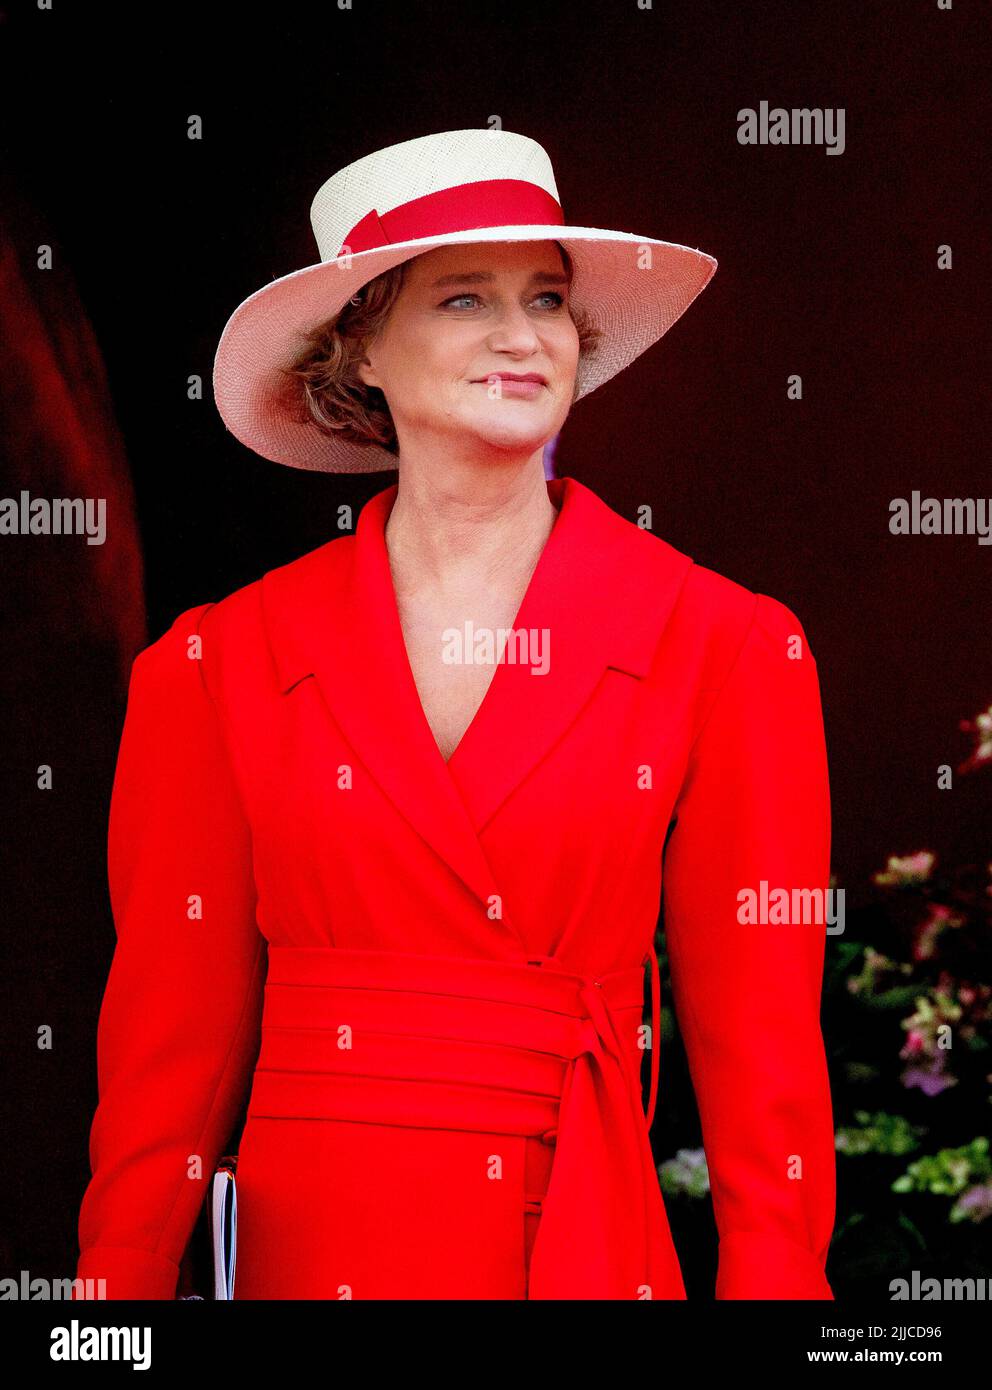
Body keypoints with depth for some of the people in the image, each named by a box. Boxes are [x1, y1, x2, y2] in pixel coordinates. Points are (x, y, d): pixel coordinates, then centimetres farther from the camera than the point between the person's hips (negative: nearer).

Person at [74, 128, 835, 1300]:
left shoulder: (723, 651, -1)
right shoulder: (223, 663, 1)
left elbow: (760, 1048, -1)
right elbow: (173, 1038, 3)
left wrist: (775, 1279, -8)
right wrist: (118, 1284, -3)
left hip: (584, 1249, 0)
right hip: (300, 1250, 1)